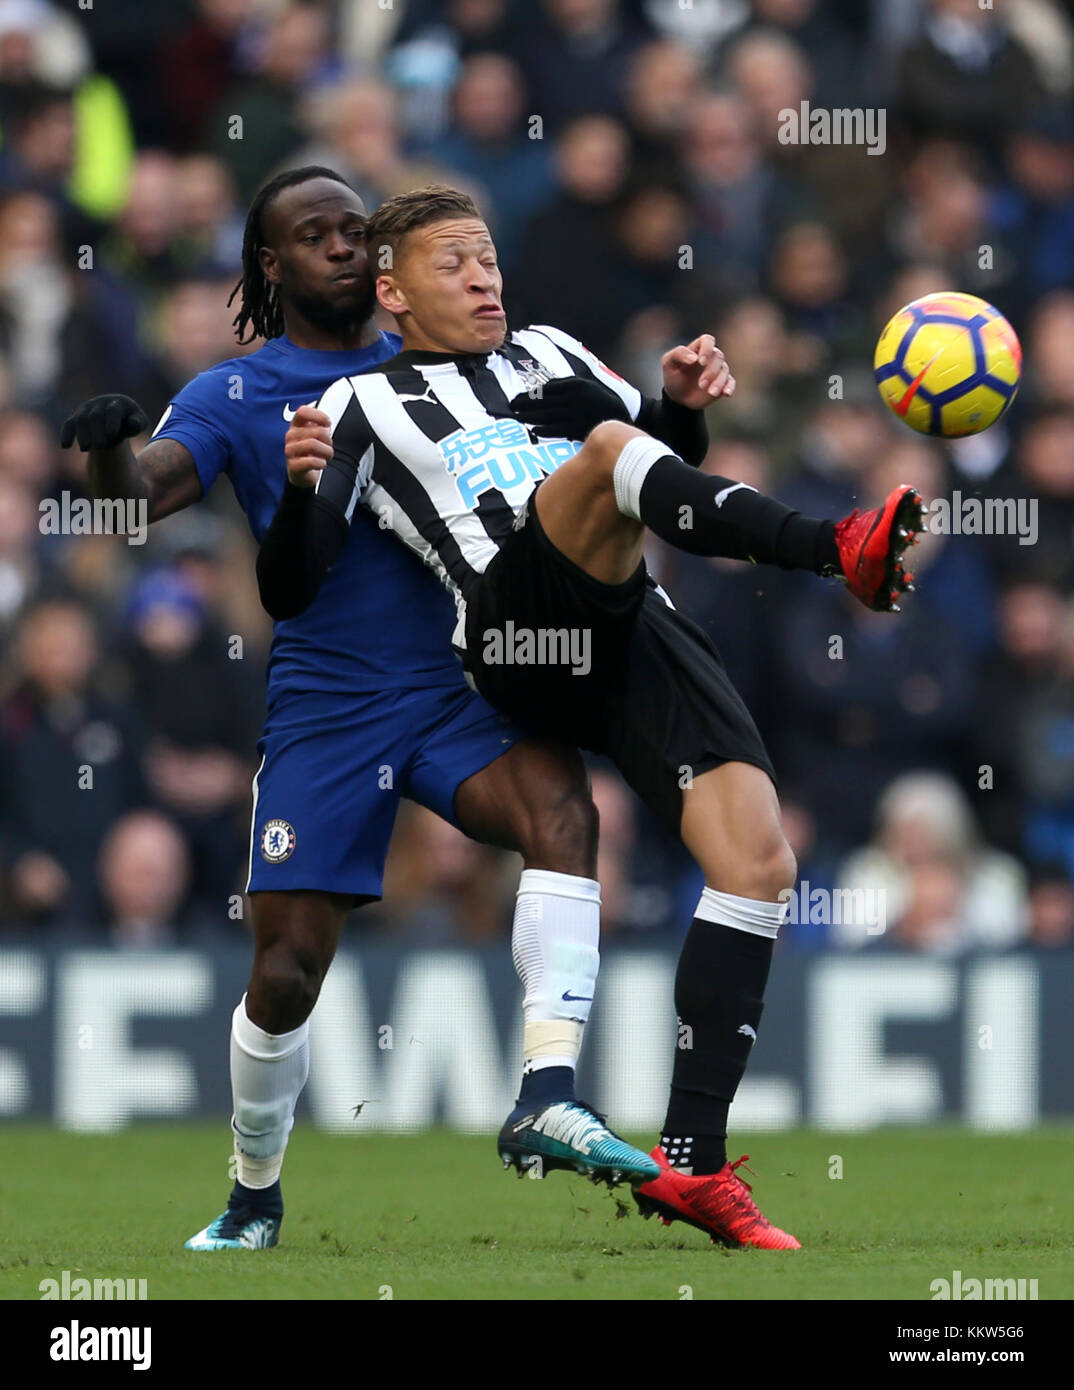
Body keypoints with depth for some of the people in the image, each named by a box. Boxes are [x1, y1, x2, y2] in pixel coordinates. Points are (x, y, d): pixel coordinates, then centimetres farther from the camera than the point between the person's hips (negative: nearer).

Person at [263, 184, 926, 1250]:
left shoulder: (546, 354, 32)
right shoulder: (363, 406, 19)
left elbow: (670, 449, 35)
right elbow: (289, 592, 11)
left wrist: (684, 401, 12)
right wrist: (301, 489, -10)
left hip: (632, 627, 5)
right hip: (518, 621, -5)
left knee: (760, 860, -14)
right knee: (608, 448, -31)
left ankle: (690, 1163, -13)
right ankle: (840, 553, -49)